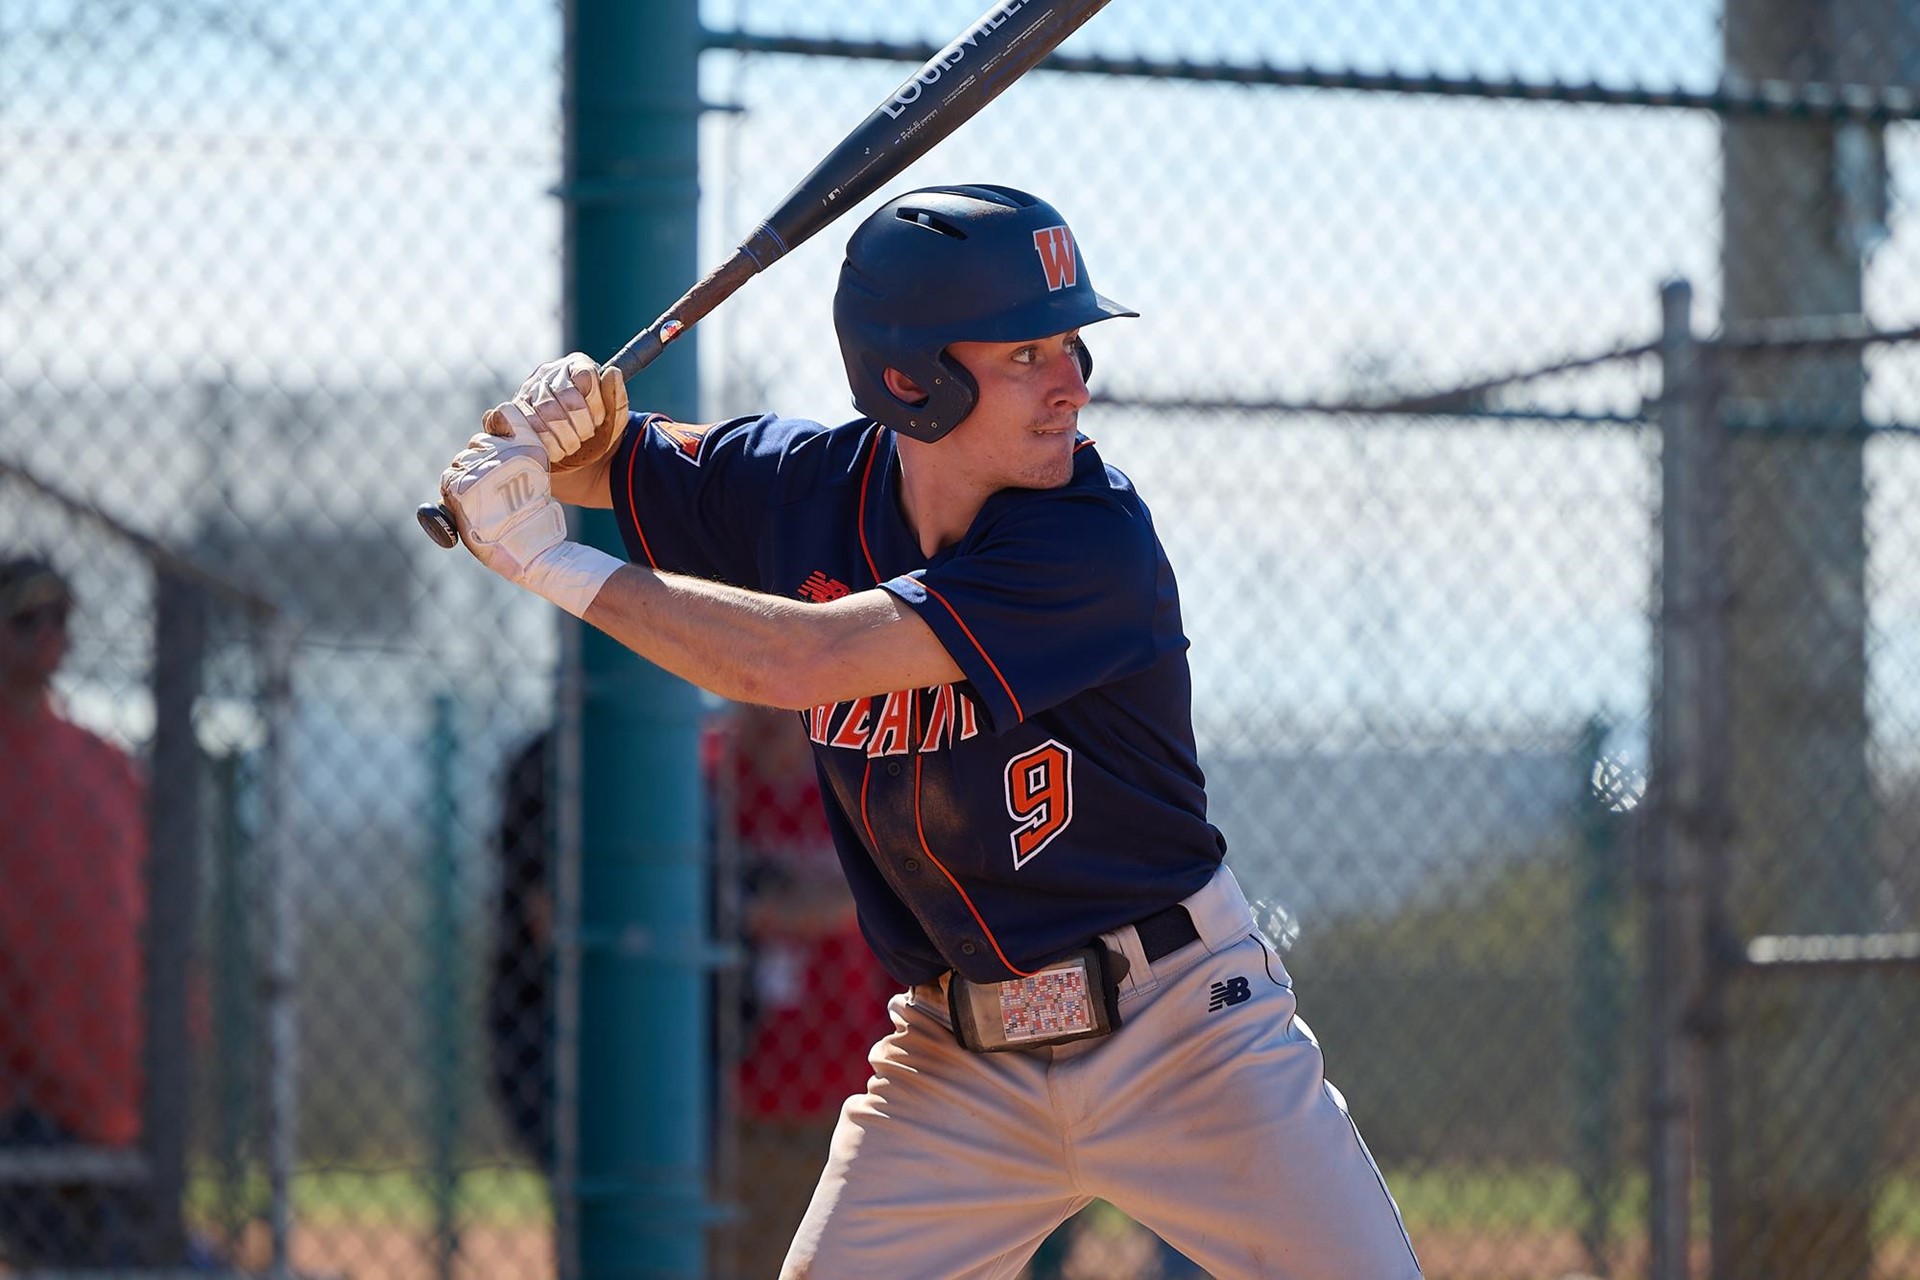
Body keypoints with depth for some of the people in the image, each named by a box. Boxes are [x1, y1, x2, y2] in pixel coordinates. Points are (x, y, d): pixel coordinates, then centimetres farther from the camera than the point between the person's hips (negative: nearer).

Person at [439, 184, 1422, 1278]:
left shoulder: (1096, 539, -23)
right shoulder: (811, 486, -4)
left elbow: (793, 662, -30)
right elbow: (585, 462, 11)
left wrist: (549, 561, -23)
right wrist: (571, 416, -14)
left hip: (1181, 1027, -4)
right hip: (954, 1062, 4)